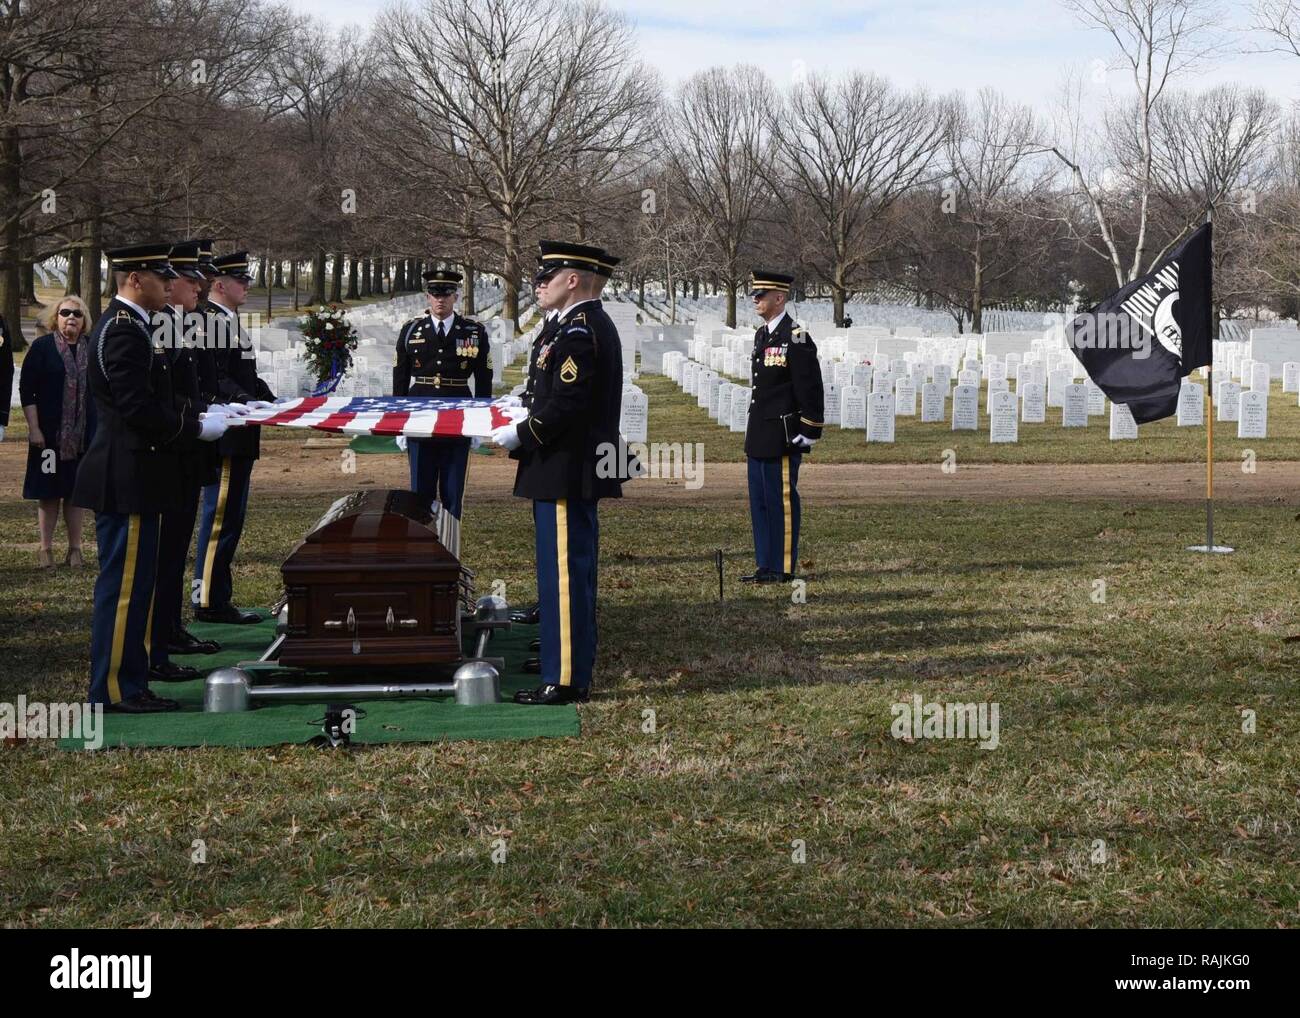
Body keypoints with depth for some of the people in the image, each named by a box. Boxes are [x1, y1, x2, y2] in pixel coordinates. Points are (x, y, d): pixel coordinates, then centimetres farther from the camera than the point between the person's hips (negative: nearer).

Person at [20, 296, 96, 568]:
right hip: (50, 433, -3)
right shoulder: (42, 347, -3)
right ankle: (46, 549, 10)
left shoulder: (92, 349, 7)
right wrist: (34, 429, -12)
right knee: (49, 491, 2)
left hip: (83, 434, 3)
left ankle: (75, 548, 14)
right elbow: (26, 389, -5)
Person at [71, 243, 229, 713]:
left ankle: (128, 683, 21)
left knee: (133, 583, 14)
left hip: (127, 479, 11)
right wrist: (197, 427, -14)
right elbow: (139, 409, -23)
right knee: (124, 583, -4)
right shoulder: (124, 330, -17)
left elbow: (152, 399, 20)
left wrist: (203, 411, 10)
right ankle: (115, 690, 2)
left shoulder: (126, 325, 15)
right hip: (126, 480, -11)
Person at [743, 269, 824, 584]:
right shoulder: (762, 335, 14)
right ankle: (766, 565, 19)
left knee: (782, 500, -3)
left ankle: (784, 568, 4)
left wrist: (809, 431, -15)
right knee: (759, 500, 12)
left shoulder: (796, 338, -13)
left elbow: (811, 388, -14)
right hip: (760, 436, 9)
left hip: (783, 438, -9)